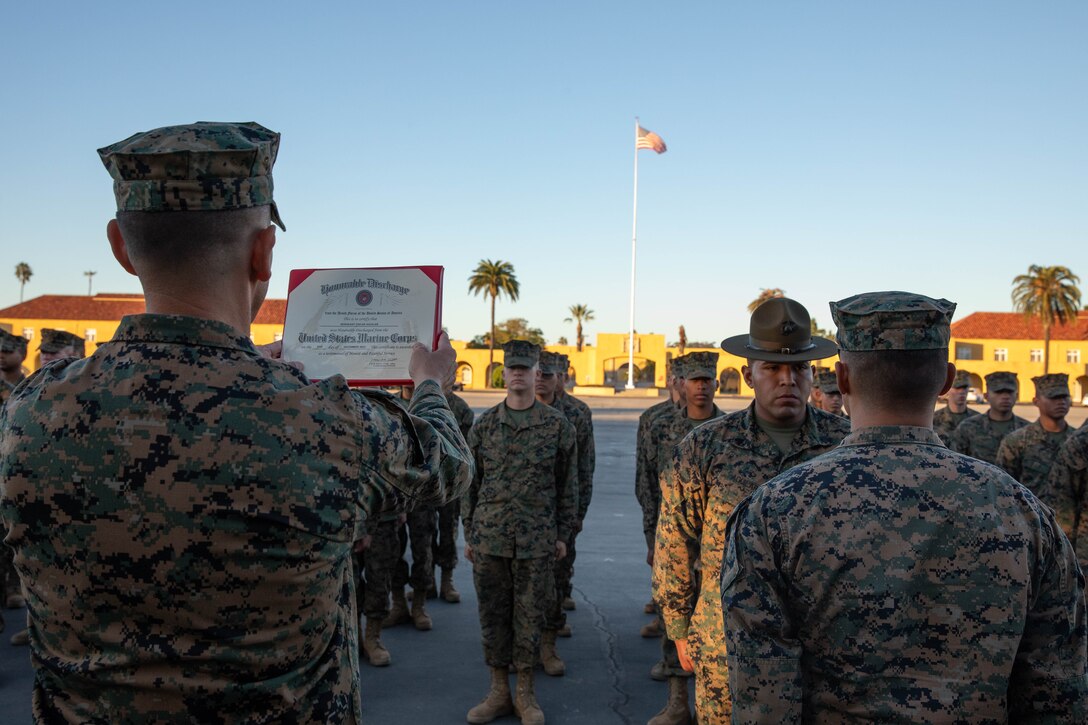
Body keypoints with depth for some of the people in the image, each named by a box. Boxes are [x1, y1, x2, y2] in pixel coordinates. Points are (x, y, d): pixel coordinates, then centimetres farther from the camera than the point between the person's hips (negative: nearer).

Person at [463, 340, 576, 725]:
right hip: (489, 538, 2)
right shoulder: (484, 425, 4)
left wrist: (562, 535, 2)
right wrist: (469, 534, 7)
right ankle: (499, 691, 21)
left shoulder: (558, 425, -1)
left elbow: (568, 485, 4)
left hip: (537, 541, -2)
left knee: (529, 616, 6)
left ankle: (526, 694, 19)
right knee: (493, 614, 8)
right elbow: (471, 483, 9)